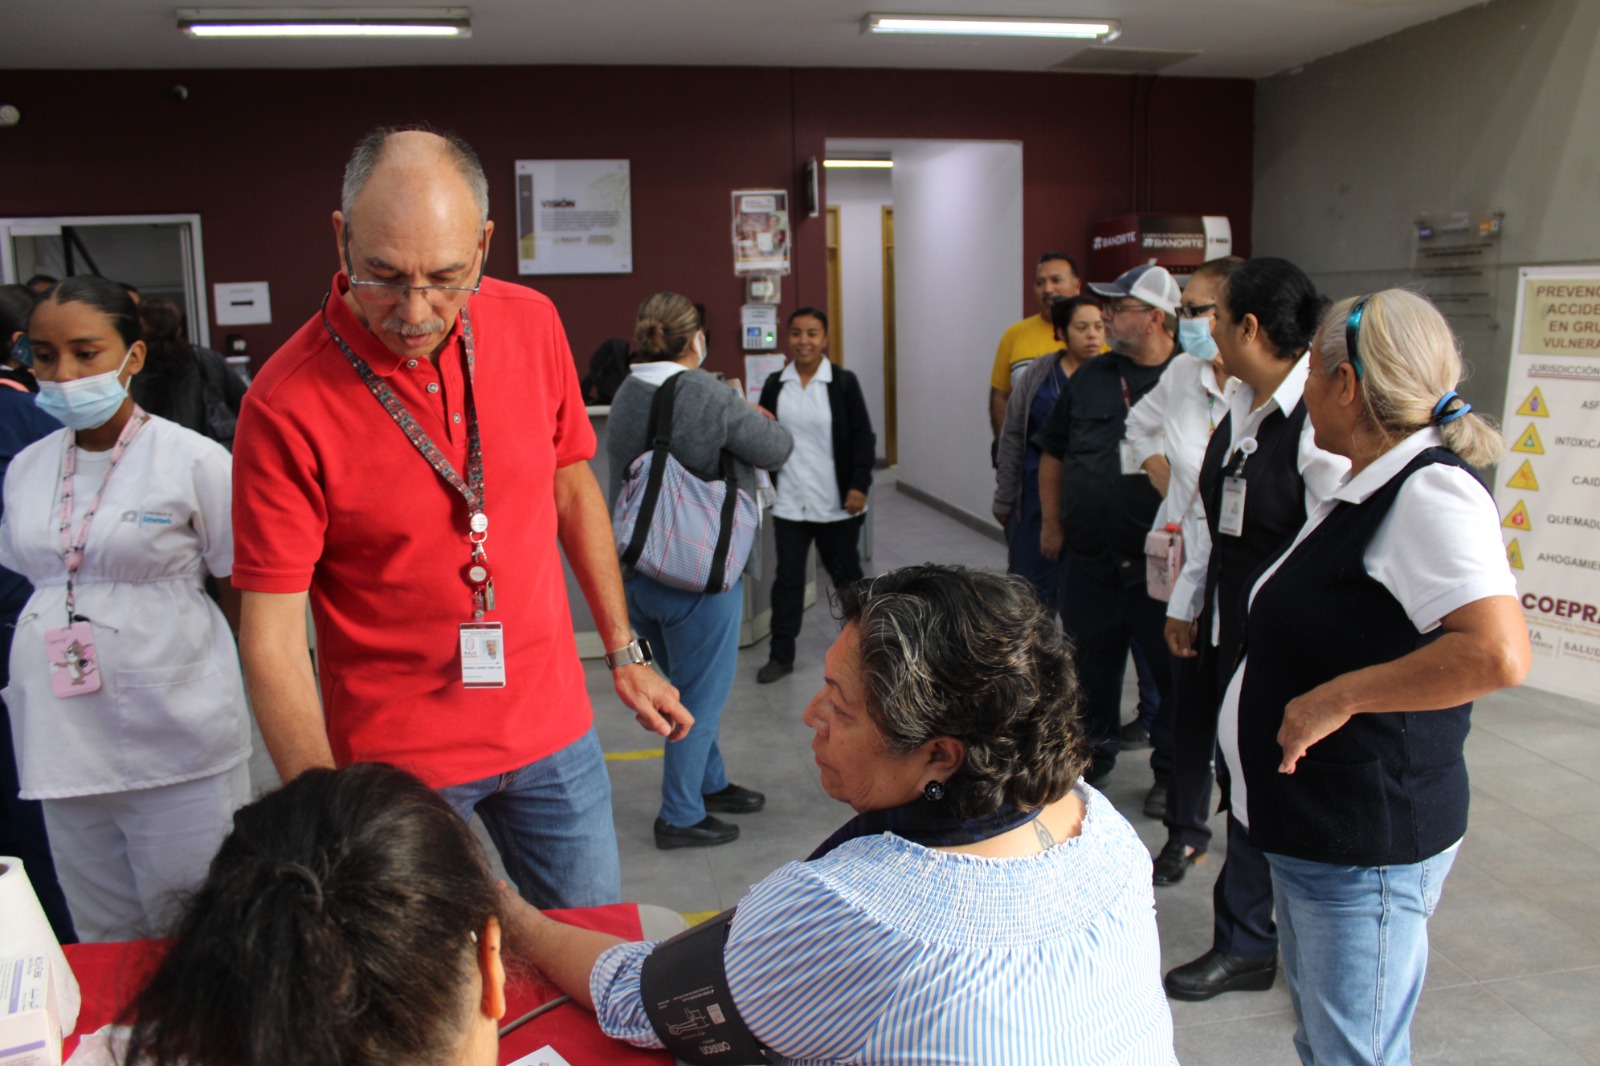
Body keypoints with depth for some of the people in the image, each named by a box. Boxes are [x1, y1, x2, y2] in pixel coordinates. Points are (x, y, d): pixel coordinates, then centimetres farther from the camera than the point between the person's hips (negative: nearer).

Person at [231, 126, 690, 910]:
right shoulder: (286, 403, -18)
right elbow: (272, 635, -17)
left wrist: (624, 654, 9)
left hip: (551, 727, 4)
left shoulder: (532, 324, -5)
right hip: (396, 757, -3)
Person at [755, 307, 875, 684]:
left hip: (837, 502, -2)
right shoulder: (774, 385, 5)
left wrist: (860, 485, -11)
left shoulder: (843, 383, -4)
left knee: (845, 573, 14)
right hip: (789, 502, 2)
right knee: (787, 578, 4)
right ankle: (781, 655, 13)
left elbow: (863, 437, -4)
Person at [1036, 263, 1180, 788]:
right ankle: (1092, 754, 36)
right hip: (1090, 559, 4)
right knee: (1091, 665, 16)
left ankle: (1174, 770, 24)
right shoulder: (1088, 378, 9)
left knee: (1176, 669, 6)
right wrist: (1051, 522, 10)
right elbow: (1053, 453, 15)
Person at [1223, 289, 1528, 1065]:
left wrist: (1337, 698, -27)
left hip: (1367, 845, -10)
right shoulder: (1368, 490, 9)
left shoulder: (1431, 492, -21)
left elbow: (1499, 655, -35)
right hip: (1315, 830, 10)